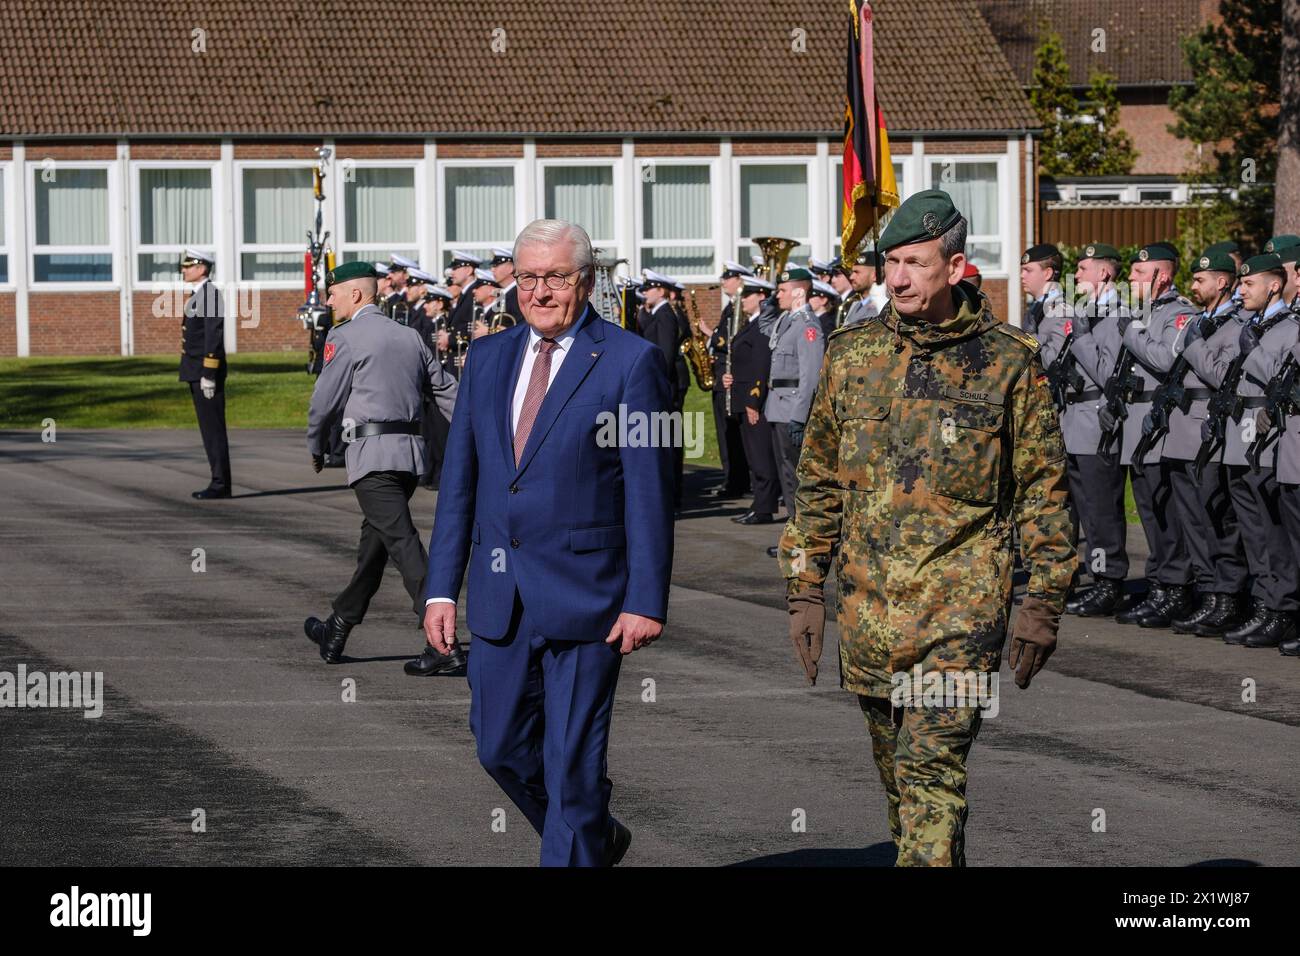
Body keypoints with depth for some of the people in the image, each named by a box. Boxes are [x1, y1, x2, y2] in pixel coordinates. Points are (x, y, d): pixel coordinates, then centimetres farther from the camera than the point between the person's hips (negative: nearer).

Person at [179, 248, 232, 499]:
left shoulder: (210, 293, -13)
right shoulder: (197, 295, 17)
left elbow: (214, 336, -19)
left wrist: (209, 376, -22)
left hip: (206, 372, -10)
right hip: (196, 373, 10)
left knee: (213, 428, -8)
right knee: (208, 428, 10)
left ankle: (221, 484, -6)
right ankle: (219, 482, 12)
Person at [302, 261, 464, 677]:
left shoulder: (345, 337, -6)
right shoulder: (409, 337, 15)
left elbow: (324, 400, -5)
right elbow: (445, 390, 16)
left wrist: (315, 450, 11)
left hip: (372, 454, -8)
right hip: (411, 452, 8)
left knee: (403, 544, -11)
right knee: (374, 538, 18)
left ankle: (444, 646, -19)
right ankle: (338, 631, 31)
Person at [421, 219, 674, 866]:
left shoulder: (631, 363, -6)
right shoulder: (488, 359, 11)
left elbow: (649, 493, -8)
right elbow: (458, 482, 12)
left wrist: (645, 600, -13)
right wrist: (441, 589, 6)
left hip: (584, 596, -6)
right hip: (501, 598, 6)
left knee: (573, 765, -1)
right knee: (502, 750, 13)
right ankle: (597, 840, 36)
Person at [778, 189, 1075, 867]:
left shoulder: (1008, 361, -2)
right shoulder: (852, 355, 8)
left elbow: (1043, 491, 1)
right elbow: (819, 482, 14)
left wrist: (1042, 604, -3)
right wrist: (804, 589, 10)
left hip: (961, 604, -5)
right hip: (866, 603, 5)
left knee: (932, 766, -14)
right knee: (894, 767, 14)